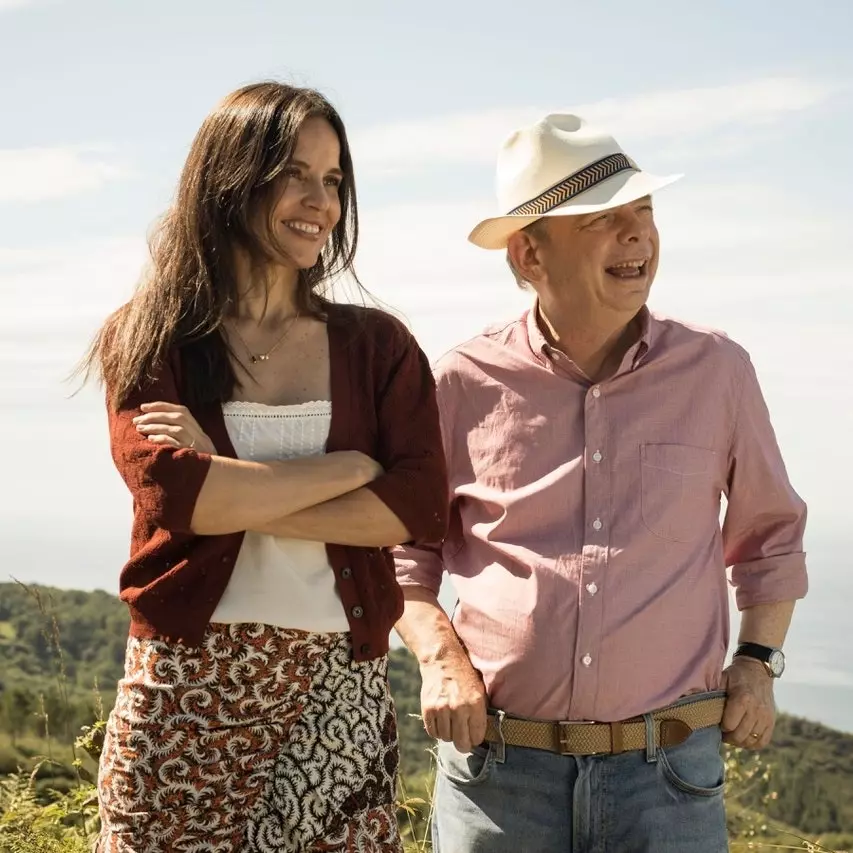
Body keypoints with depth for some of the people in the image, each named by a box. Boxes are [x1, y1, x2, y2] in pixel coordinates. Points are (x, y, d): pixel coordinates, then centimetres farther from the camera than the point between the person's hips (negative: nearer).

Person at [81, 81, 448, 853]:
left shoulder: (377, 345, 7)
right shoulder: (150, 339, 2)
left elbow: (418, 509, -5)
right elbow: (173, 495, -13)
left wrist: (233, 496, -12)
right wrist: (350, 466, -8)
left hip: (339, 689, 1)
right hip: (184, 689, -1)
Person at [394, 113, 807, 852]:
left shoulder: (715, 371, 1)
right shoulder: (464, 384, -2)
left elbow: (770, 535, 15)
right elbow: (403, 547, 10)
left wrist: (758, 661, 4)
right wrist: (440, 656, -4)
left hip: (670, 771, 1)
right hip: (496, 768, 0)